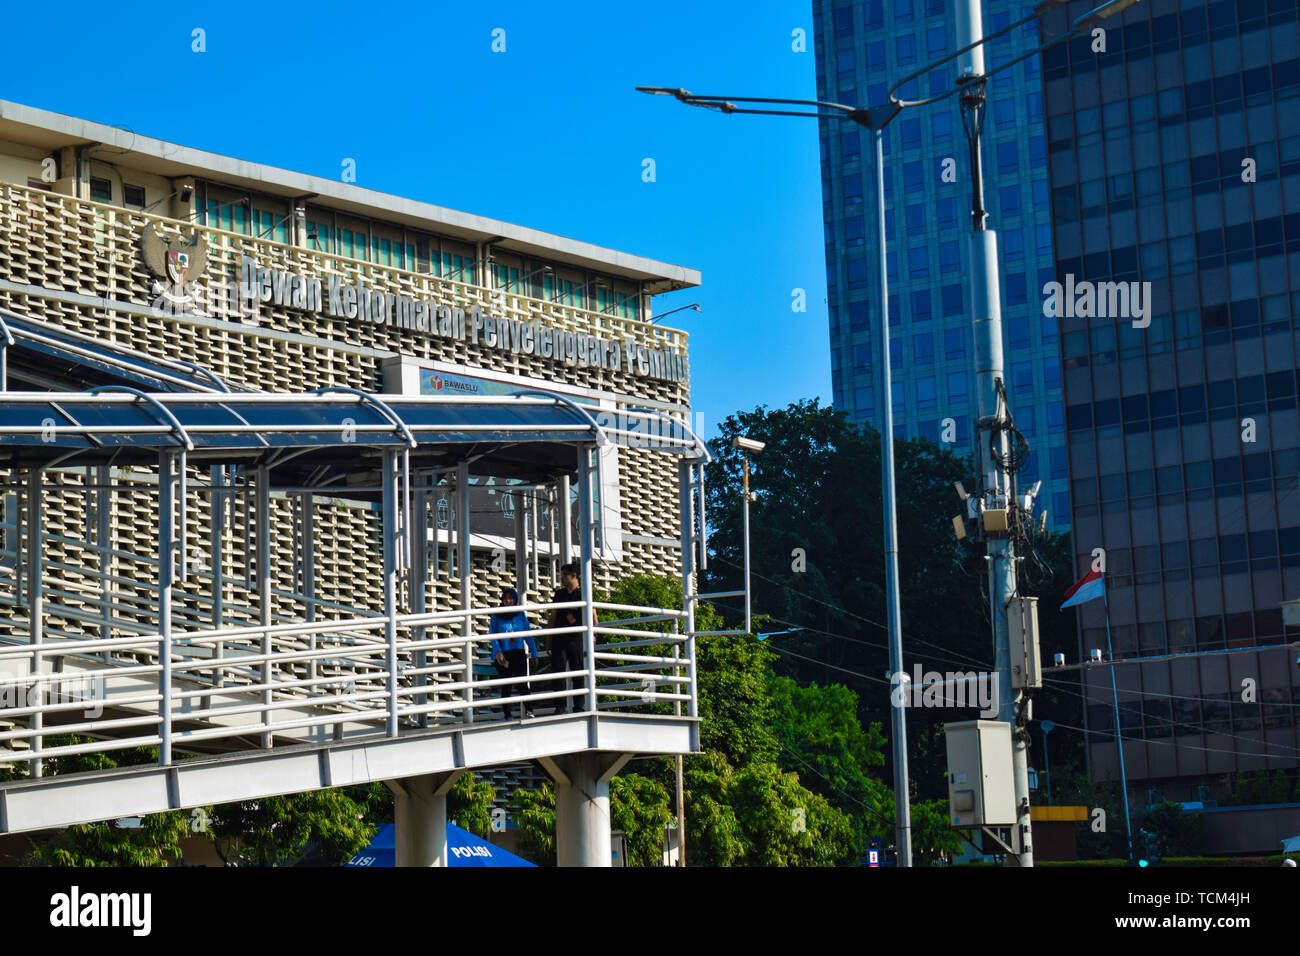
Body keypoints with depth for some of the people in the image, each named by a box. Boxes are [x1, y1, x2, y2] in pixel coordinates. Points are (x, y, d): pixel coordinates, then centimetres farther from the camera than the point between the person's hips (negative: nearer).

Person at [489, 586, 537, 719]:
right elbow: (493, 636, -1)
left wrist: (534, 653, 13)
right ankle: (507, 714, 3)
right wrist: (498, 652, -16)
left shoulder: (521, 615, 10)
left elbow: (528, 636, 14)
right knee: (506, 685, -2)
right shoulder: (496, 616, 5)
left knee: (523, 682, -15)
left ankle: (528, 710, -16)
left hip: (518, 653, 1)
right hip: (503, 655, -1)